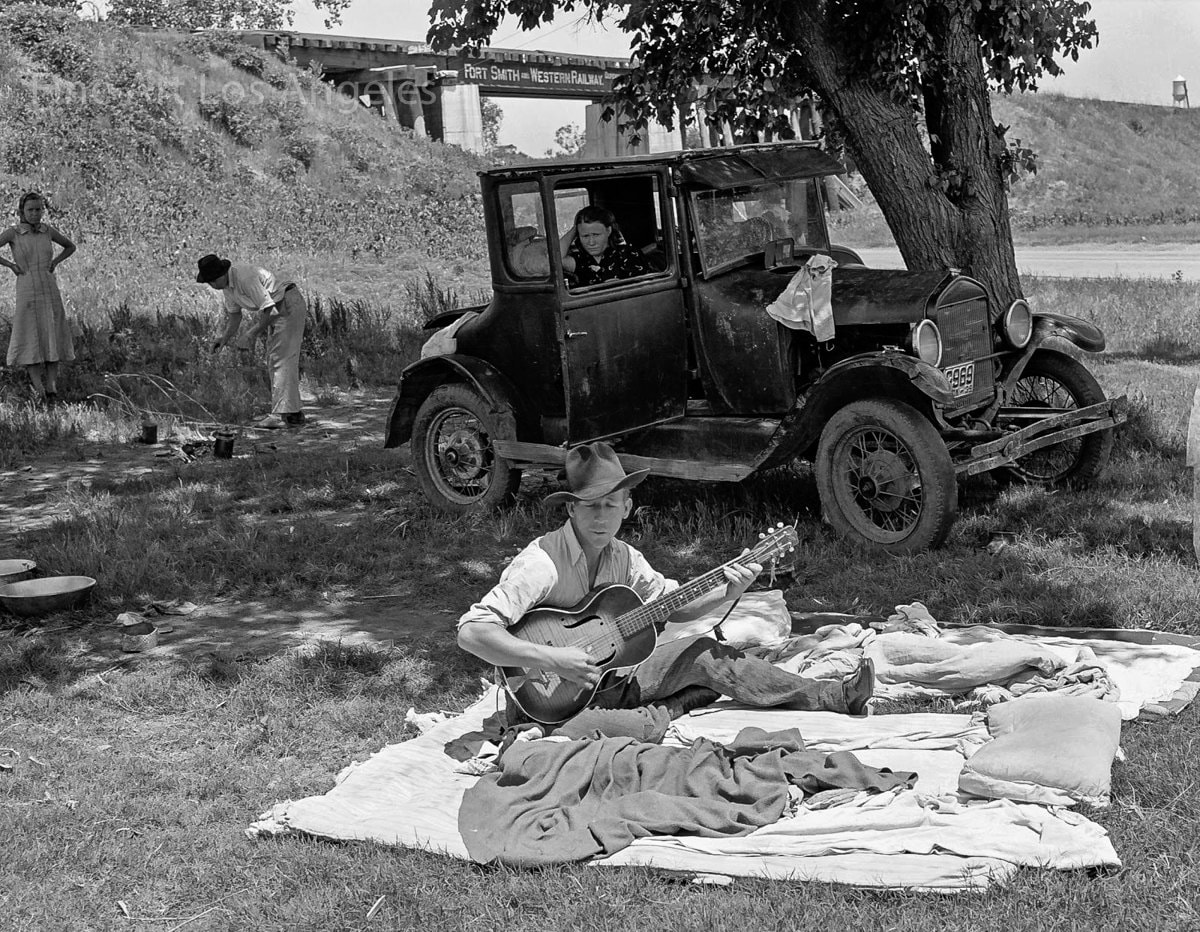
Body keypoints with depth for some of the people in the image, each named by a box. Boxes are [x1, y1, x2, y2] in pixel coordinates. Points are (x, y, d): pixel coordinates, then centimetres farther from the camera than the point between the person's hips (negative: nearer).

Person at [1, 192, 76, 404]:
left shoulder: (48, 231, 6)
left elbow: (70, 247, 22)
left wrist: (55, 262, 7)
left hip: (51, 292, 3)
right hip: (27, 292, -3)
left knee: (53, 338, 2)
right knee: (30, 340, -4)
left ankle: (51, 388, 6)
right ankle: (37, 384, 1)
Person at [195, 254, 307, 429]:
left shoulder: (245, 278, -28)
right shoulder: (227, 284, 3)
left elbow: (268, 309, -29)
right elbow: (234, 314, 15)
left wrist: (251, 334, -24)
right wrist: (225, 337, 3)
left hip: (289, 305, -11)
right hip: (278, 309, 11)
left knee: (283, 360, -15)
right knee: (273, 360, 13)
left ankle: (284, 415, -17)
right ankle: (293, 413, 16)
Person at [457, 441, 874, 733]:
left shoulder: (621, 557, 1)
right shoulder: (540, 563, -23)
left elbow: (673, 604, 11)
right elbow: (471, 631, -30)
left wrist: (727, 593, -8)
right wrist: (551, 659, -37)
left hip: (608, 670, 6)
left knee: (703, 654, -10)